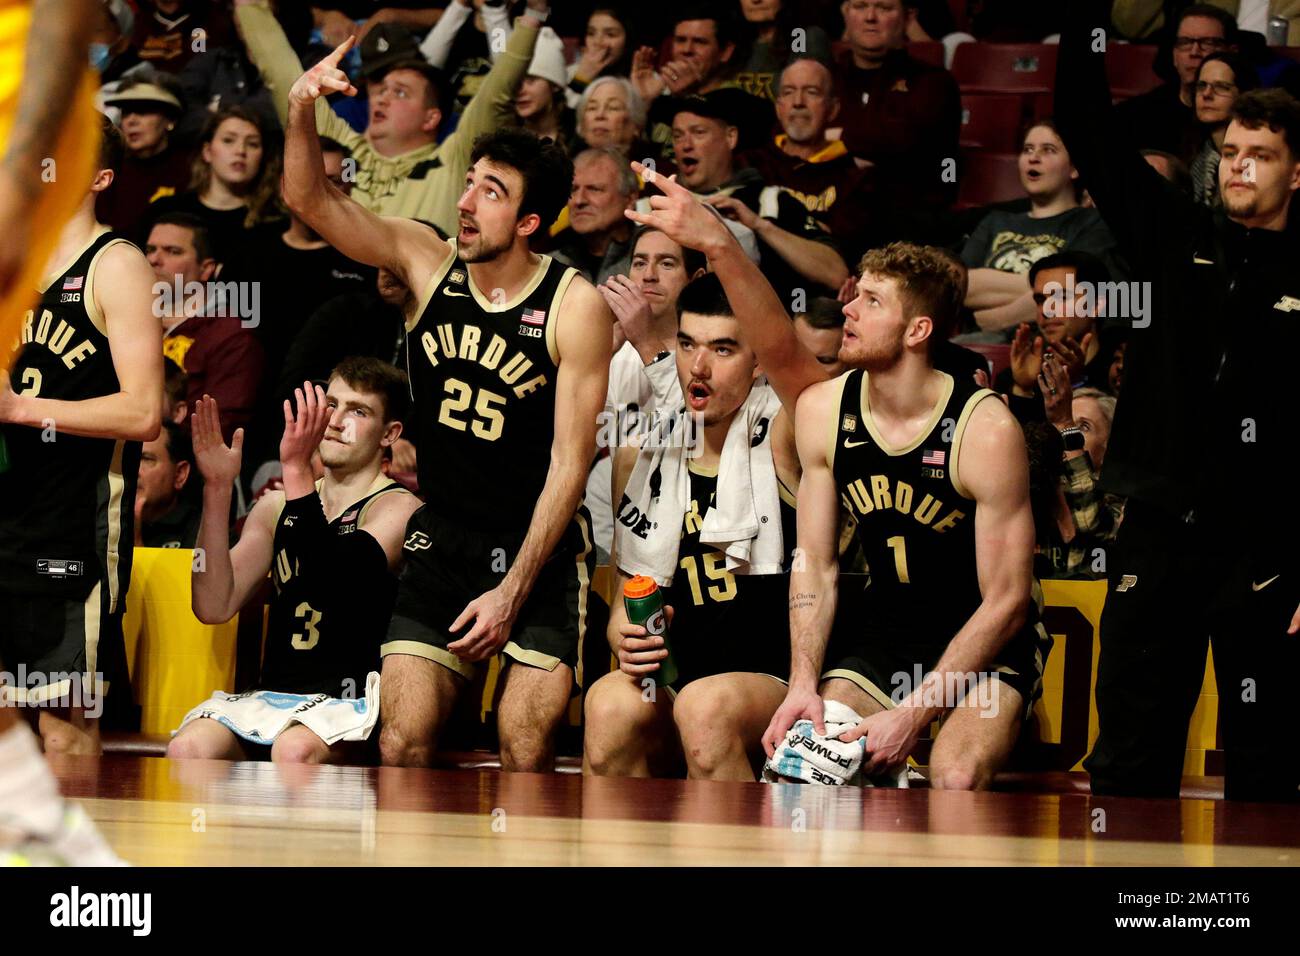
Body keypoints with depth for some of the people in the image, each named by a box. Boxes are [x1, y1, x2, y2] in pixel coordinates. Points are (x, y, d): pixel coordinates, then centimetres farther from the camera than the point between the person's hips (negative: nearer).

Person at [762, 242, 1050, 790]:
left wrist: (913, 716, -22)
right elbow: (815, 565, 2)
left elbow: (1006, 601, -16)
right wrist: (803, 684, -15)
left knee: (955, 778, -31)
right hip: (883, 628, 5)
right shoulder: (823, 411, -4)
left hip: (986, 640, -5)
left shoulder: (986, 430, -20)